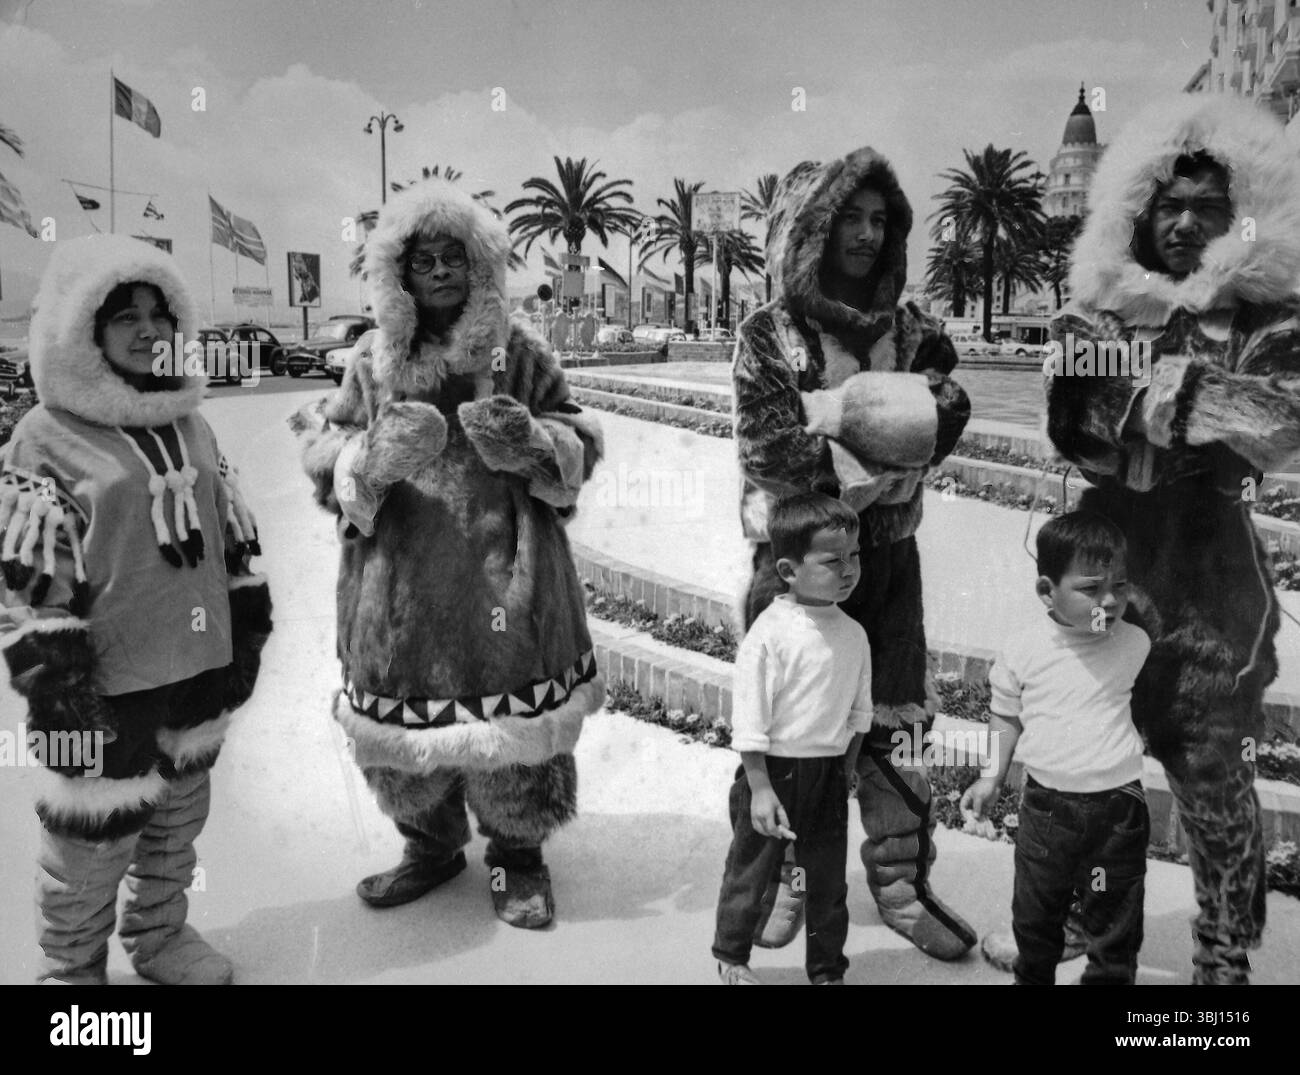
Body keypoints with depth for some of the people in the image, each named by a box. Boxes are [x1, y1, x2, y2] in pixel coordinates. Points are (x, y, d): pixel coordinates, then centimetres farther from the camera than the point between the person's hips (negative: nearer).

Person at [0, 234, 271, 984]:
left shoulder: (192, 423, 8)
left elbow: (233, 539, 13)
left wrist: (247, 633, 12)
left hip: (200, 667, 6)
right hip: (108, 684, -6)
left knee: (180, 817, 21)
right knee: (93, 838, 6)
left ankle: (160, 934, 42)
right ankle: (71, 968, 30)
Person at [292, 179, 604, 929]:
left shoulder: (519, 351, 0)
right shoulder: (375, 363, 4)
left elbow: (579, 445, 3)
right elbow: (325, 455, 5)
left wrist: (530, 441, -18)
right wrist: (375, 457, -16)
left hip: (504, 570, -2)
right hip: (401, 577, 2)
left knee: (513, 722, 4)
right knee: (406, 718, 12)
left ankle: (518, 852, 30)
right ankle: (431, 845, 38)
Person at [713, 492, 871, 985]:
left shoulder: (853, 635, -2)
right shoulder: (770, 634, -19)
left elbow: (858, 711, 11)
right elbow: (750, 721, -16)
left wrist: (847, 768, 13)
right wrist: (761, 789, -16)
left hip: (829, 773, 5)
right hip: (772, 771, -4)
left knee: (828, 879, 16)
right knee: (750, 870, 14)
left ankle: (827, 968, 35)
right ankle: (731, 957, 37)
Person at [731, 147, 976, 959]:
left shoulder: (911, 330, 6)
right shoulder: (770, 334, -5)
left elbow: (945, 417, -8)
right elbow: (768, 448, -15)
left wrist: (835, 436, -23)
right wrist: (873, 457, -18)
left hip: (888, 554, 3)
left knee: (897, 724, 7)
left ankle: (901, 883, 23)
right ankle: (784, 877, 26)